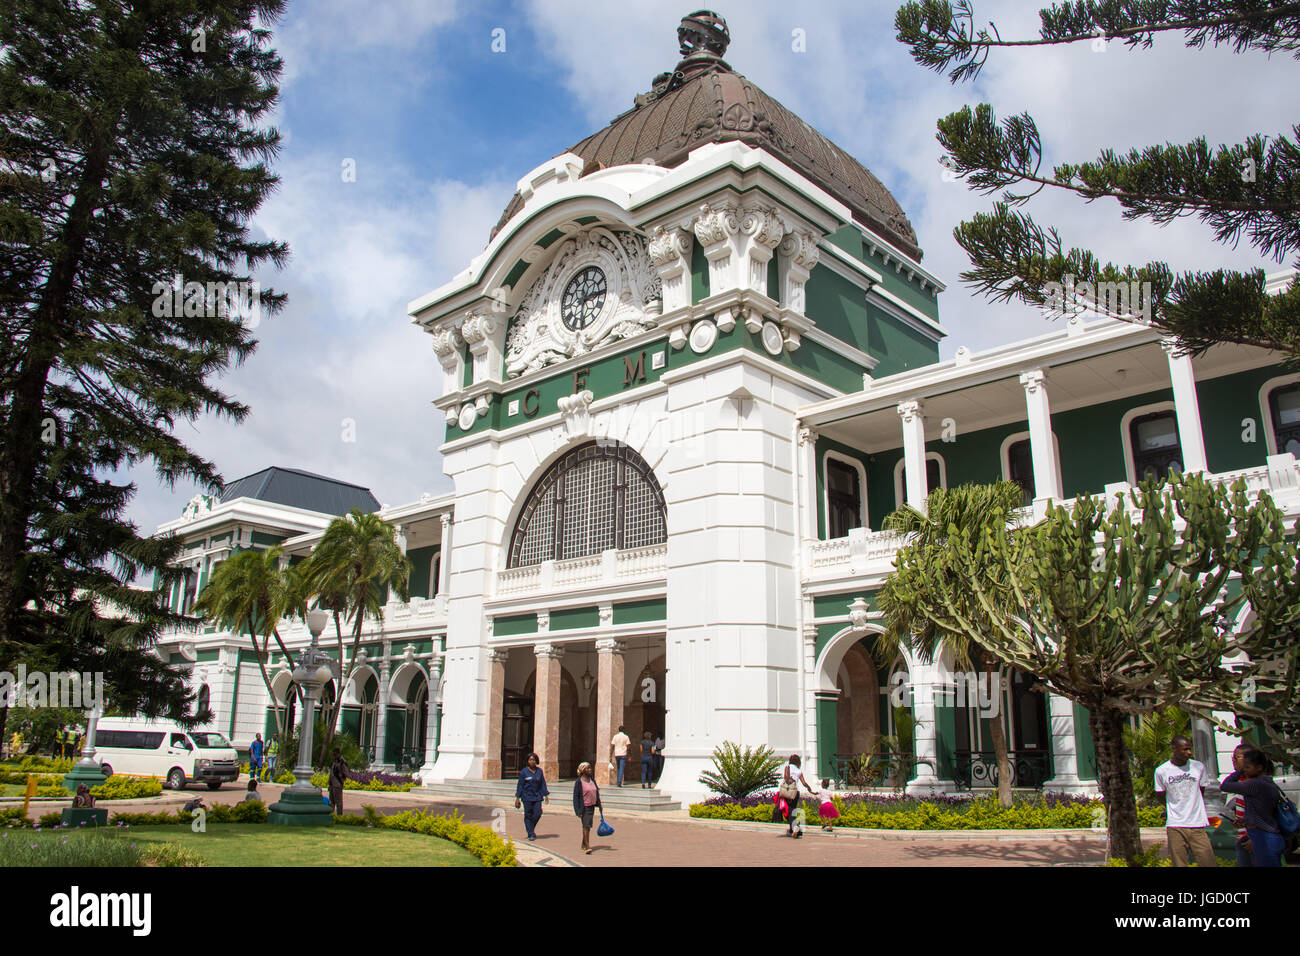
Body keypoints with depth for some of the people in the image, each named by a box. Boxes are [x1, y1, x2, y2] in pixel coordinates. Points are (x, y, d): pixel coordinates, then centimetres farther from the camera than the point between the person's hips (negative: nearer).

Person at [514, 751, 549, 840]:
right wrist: (517, 798, -5)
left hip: (537, 796, 3)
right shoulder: (524, 772, -3)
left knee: (538, 813, -6)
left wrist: (546, 795, 4)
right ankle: (531, 834, 7)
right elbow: (520, 785, -2)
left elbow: (543, 783, 11)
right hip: (527, 796, -3)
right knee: (528, 815, -2)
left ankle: (530, 827, 21)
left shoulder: (539, 771, 7)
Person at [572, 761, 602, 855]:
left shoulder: (592, 779, 8)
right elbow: (576, 796, -11)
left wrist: (599, 804, 15)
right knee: (586, 826, -10)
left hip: (592, 806, 7)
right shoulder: (579, 781, -11)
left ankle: (583, 844, 26)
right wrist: (578, 811, -14)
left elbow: (596, 792, 18)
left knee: (588, 826, 14)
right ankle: (587, 846, -8)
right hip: (584, 807, -7)